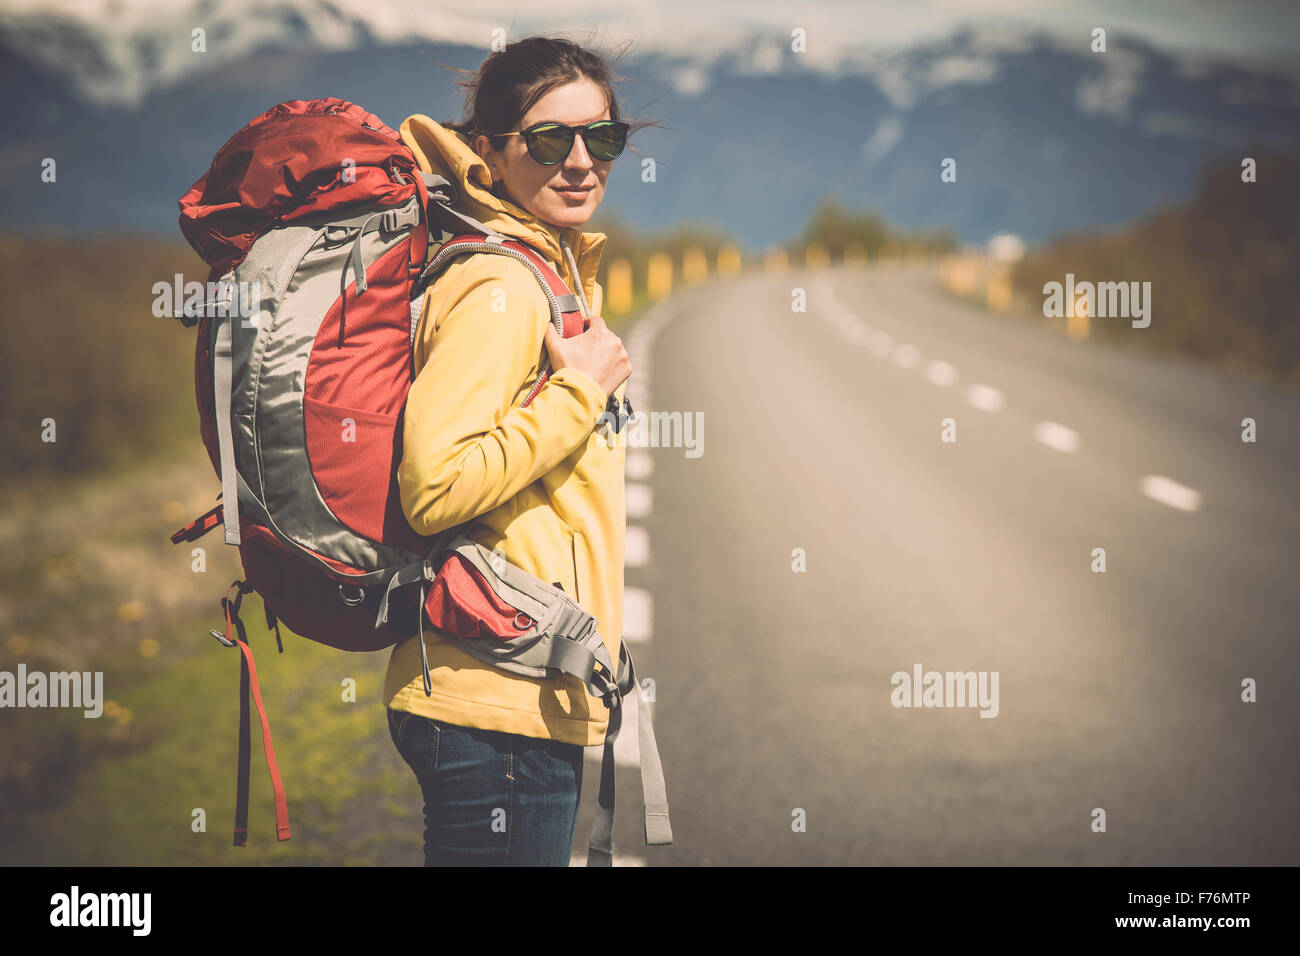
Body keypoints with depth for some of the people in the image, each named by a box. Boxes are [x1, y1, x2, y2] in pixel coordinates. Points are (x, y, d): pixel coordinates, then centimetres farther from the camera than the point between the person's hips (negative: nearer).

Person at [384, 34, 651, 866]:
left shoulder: (561, 274, 13)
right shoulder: (499, 290, -16)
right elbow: (433, 488, -26)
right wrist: (582, 391, -17)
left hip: (529, 699, 10)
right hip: (499, 706, -10)